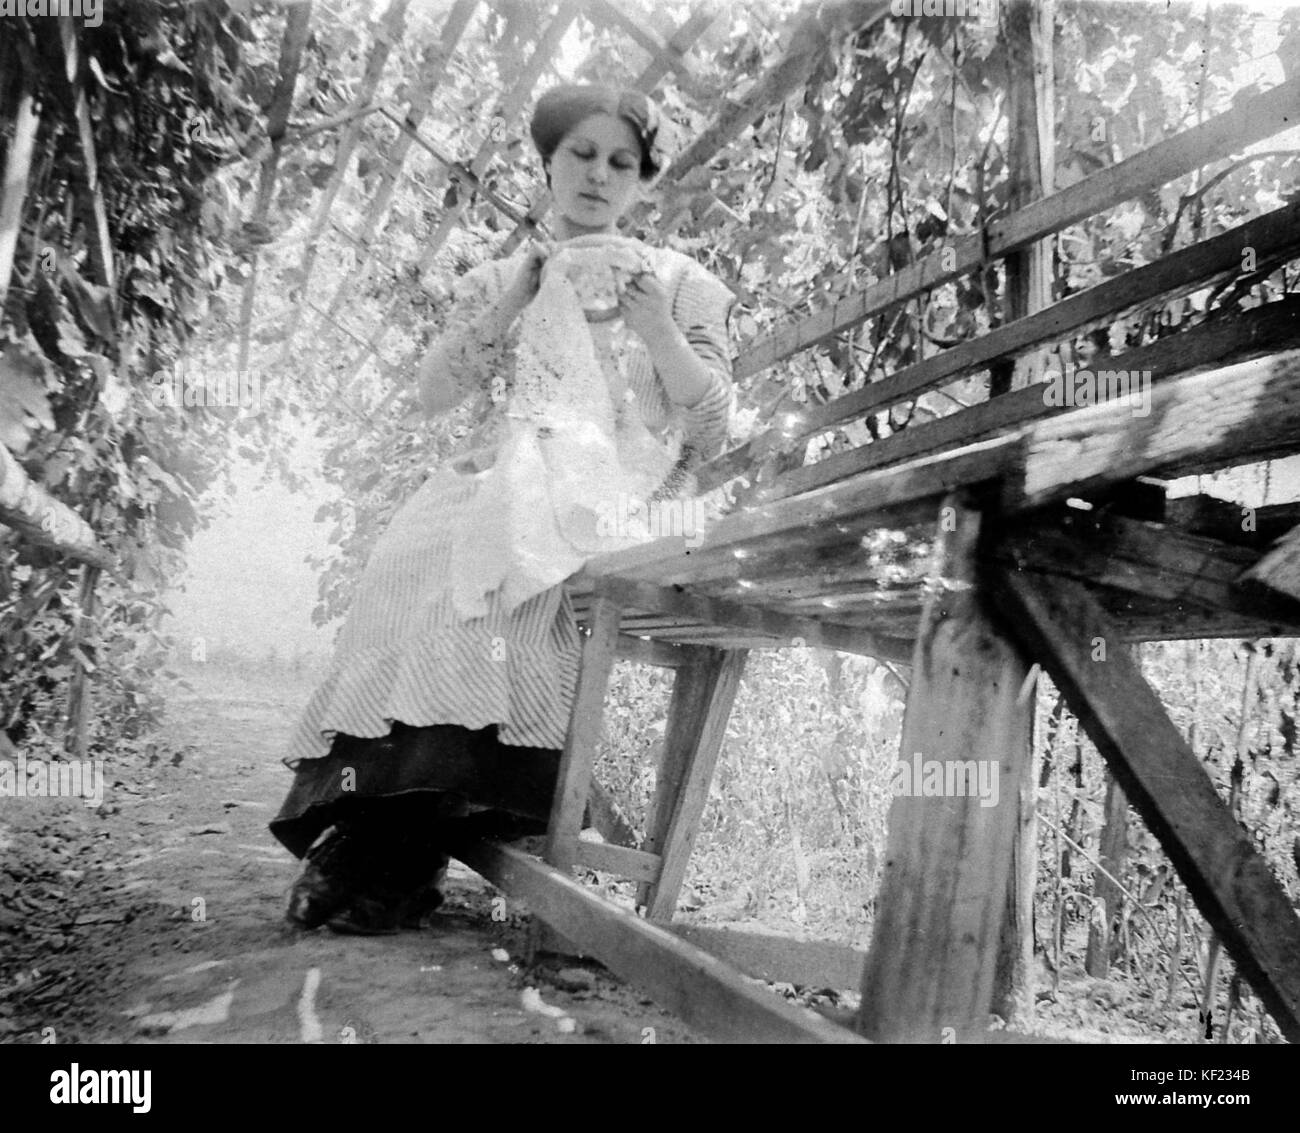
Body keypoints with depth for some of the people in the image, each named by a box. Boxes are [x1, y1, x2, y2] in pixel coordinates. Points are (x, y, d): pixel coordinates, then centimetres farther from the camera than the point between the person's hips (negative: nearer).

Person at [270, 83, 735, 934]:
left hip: (617, 488, -2)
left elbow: (714, 416, 6)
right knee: (414, 556, -30)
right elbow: (435, 395, 11)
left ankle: (402, 850, -28)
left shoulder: (678, 281, 17)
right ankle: (362, 831, -26)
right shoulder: (501, 279, 23)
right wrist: (510, 305, -1)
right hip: (502, 476, 3)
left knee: (479, 567, -33)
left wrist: (654, 325, -9)